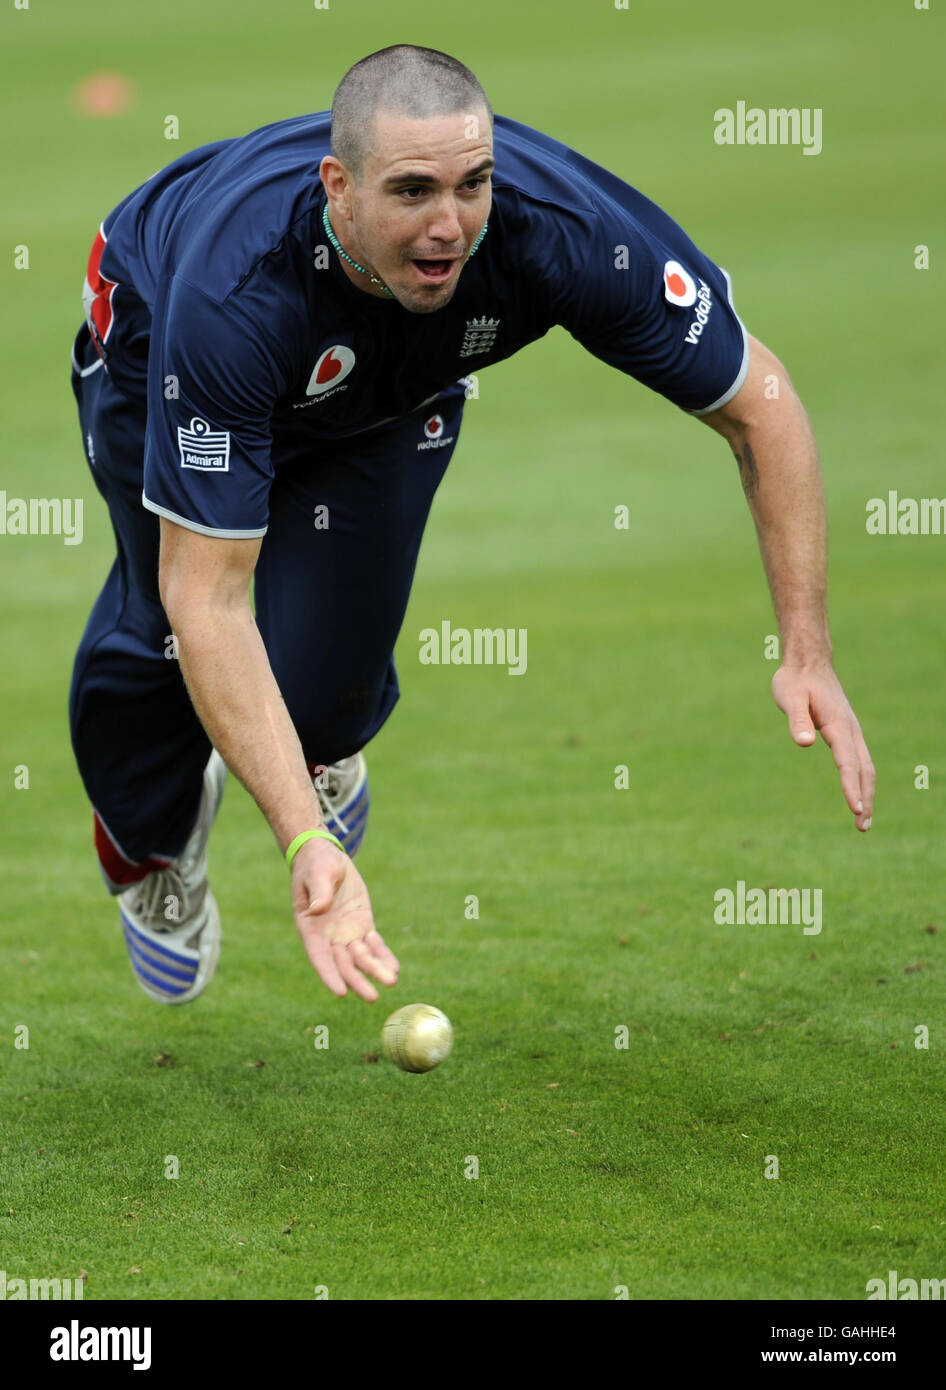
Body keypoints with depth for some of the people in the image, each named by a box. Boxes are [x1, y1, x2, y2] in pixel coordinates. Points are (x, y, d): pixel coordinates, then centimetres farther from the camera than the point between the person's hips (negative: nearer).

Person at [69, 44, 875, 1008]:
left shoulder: (565, 227, -39)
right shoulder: (235, 294, -46)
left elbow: (760, 404, -25)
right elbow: (207, 602, -45)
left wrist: (806, 657, -31)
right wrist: (303, 841, -53)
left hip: (394, 394, 2)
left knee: (319, 684, -13)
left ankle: (325, 747, 26)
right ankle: (146, 842, 31)